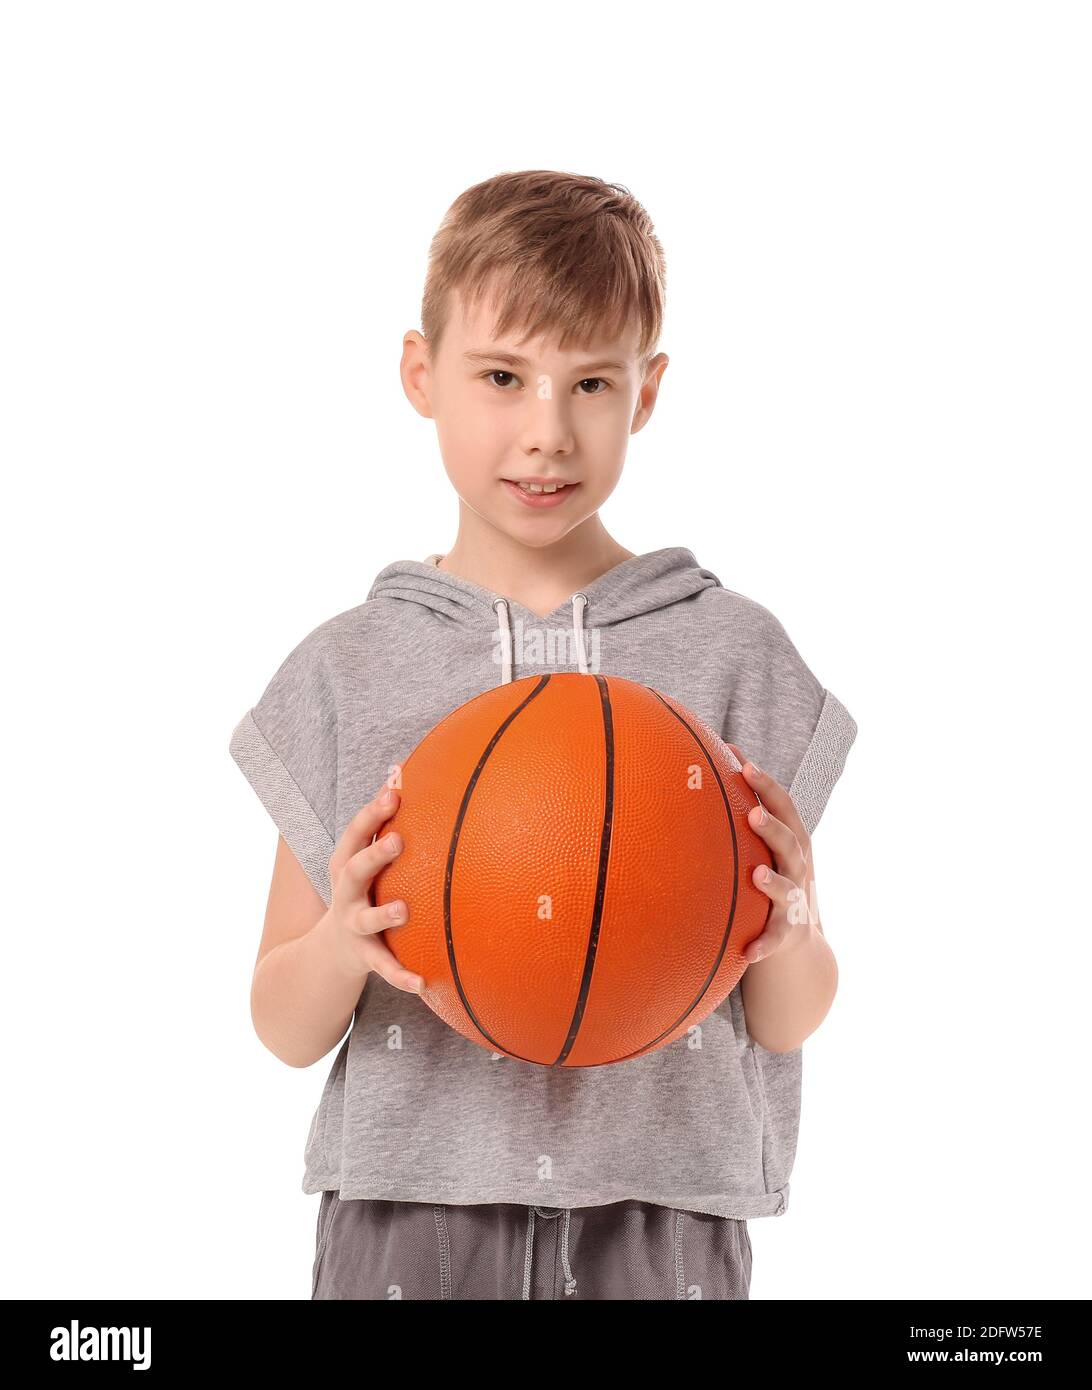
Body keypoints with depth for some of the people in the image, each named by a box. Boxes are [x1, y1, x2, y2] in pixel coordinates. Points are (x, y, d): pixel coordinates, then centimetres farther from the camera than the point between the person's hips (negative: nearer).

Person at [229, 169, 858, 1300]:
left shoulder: (732, 650, -1)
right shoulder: (347, 669, 0)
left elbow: (787, 1024, 3)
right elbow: (285, 1028, 3)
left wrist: (787, 935, -18)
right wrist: (343, 944, -18)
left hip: (658, 1223, 0)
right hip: (410, 1216, 0)